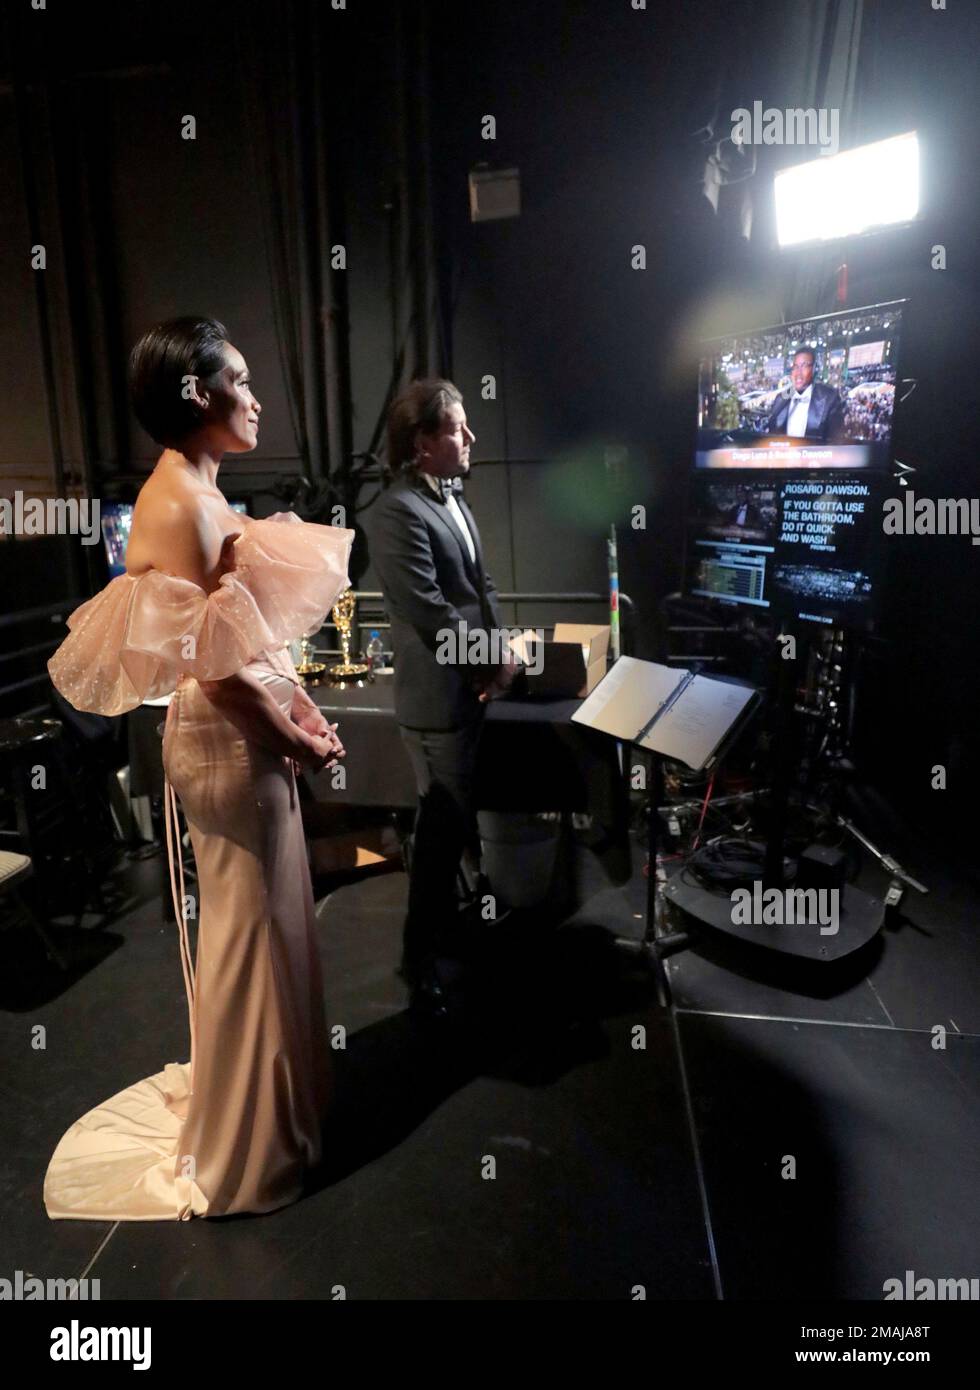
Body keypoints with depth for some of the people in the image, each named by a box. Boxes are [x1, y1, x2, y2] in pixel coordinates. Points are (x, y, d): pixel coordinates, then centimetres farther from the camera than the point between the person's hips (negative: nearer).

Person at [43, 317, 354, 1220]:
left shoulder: (199, 490, 12)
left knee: (267, 921, 21)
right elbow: (207, 659, -22)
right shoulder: (175, 502, -19)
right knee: (247, 931, 5)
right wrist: (295, 738, -14)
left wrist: (301, 705, 12)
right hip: (232, 743, -10)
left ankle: (266, 1102, 44)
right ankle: (240, 1151, 27)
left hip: (256, 733, 10)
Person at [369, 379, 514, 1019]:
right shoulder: (400, 512, -18)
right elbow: (432, 613, -23)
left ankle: (447, 923, 39)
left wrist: (501, 648, 0)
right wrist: (492, 662, -12)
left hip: (470, 687, 9)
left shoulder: (452, 496, 12)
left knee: (460, 817, 20)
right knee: (443, 826, 1)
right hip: (440, 696, -9)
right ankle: (422, 955, 18)